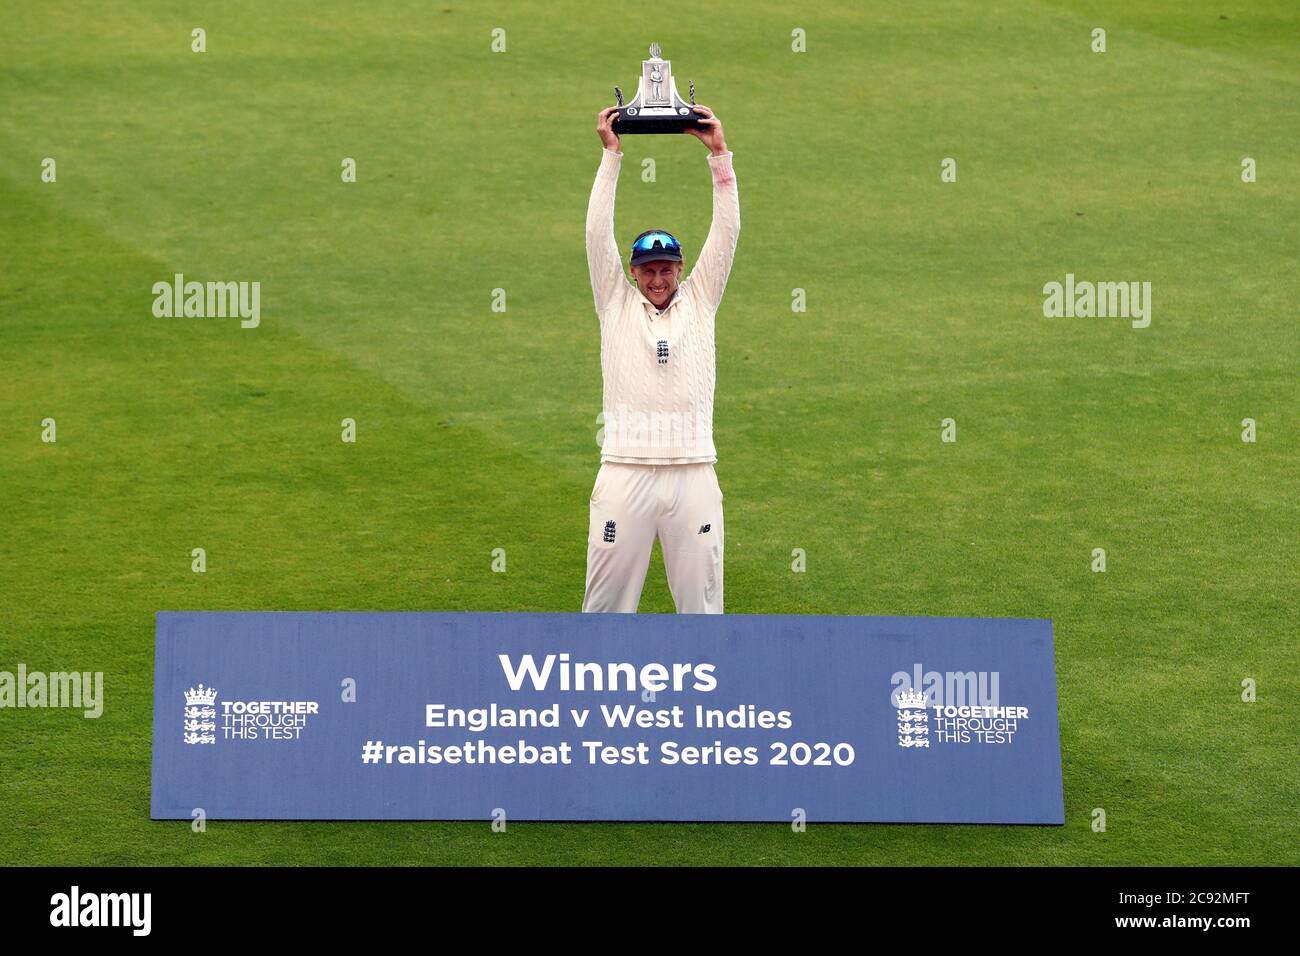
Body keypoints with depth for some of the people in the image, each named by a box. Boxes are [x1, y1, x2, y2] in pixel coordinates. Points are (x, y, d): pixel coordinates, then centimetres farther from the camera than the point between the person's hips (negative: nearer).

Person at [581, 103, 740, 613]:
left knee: (701, 600, 4)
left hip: (693, 472, 1)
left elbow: (726, 232, 8)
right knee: (607, 599, -1)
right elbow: (598, 233, 4)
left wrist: (719, 153, 1)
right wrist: (610, 153, 1)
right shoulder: (617, 303, 11)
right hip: (625, 472, -1)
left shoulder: (699, 301, 13)